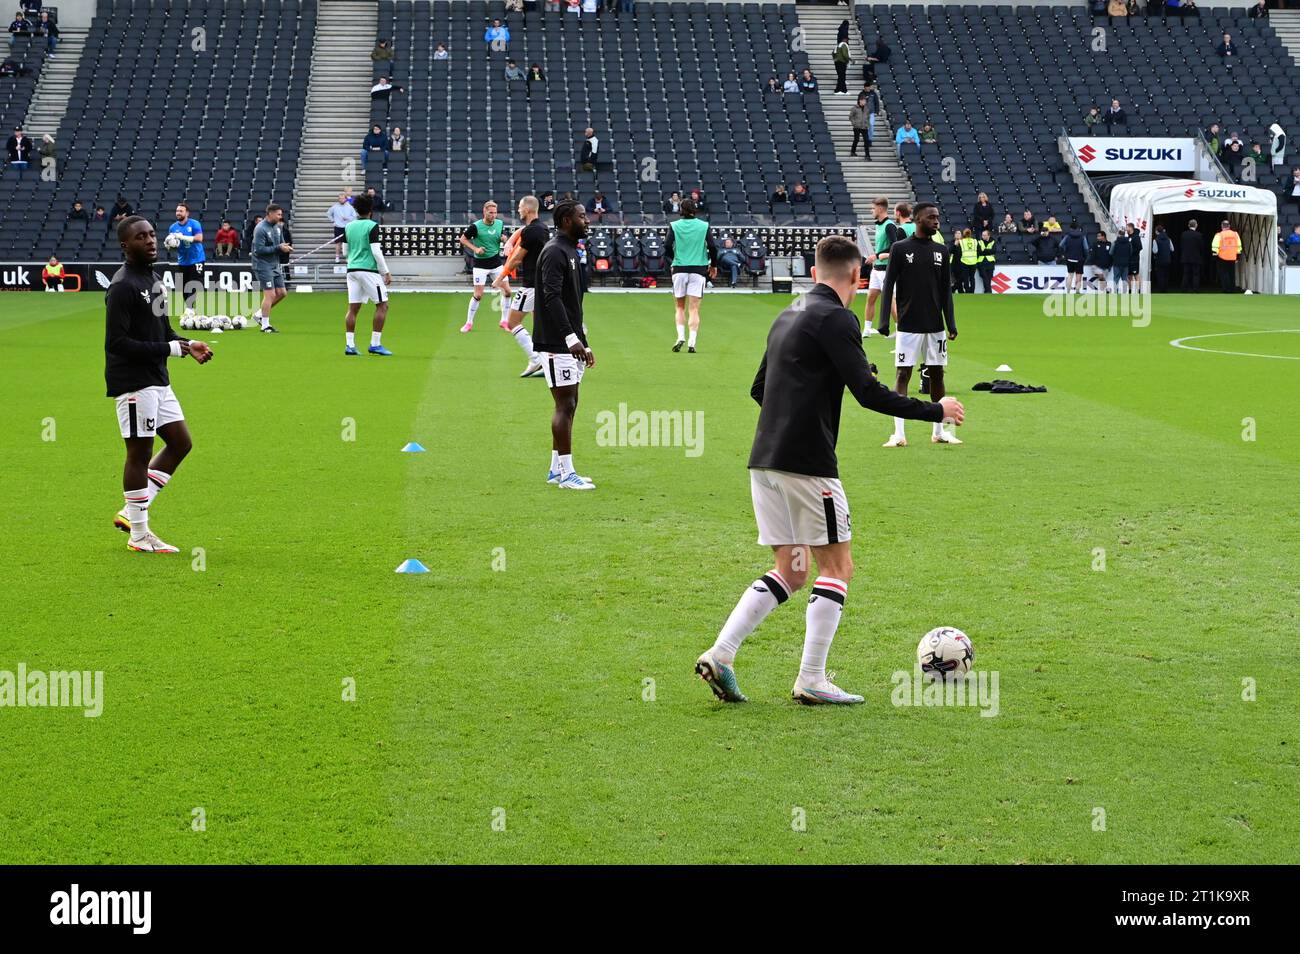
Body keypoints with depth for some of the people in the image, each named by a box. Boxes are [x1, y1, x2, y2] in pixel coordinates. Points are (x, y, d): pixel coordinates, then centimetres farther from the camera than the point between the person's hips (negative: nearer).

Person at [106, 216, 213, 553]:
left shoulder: (153, 280, 14)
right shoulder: (123, 286, -16)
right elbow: (117, 343, -21)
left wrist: (187, 345, 3)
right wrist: (171, 349, -22)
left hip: (157, 380, 10)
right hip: (133, 382, -10)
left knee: (180, 443, 12)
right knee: (140, 453, -3)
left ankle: (131, 513, 18)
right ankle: (139, 534, 7)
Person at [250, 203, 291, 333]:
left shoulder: (277, 227, 8)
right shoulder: (260, 229, -17)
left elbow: (280, 243, 20)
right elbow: (259, 250, -22)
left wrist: (286, 247, -4)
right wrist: (278, 248, -21)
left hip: (275, 265, 8)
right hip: (263, 265, -8)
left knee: (281, 293, 9)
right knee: (270, 294, -8)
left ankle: (259, 314, 23)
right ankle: (265, 326, 0)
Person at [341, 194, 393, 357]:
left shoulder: (349, 226, 9)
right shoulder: (372, 226, -9)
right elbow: (376, 251, -13)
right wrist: (386, 272, -6)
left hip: (352, 270, 6)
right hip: (369, 270, -6)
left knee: (353, 308, 6)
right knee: (382, 305, 1)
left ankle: (350, 345, 1)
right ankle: (375, 344, -4)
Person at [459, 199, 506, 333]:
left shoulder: (500, 224, -2)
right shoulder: (475, 226, -14)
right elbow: (463, 239, -2)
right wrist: (475, 249, -15)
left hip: (496, 263, 4)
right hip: (480, 264, -4)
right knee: (478, 295, -6)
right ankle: (469, 323, 8)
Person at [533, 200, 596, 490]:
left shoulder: (570, 252, 18)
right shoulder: (554, 252, -13)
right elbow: (552, 299, -22)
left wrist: (583, 344, 21)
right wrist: (572, 339, -27)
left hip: (570, 344, 10)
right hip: (557, 343, -10)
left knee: (568, 404, 12)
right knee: (565, 404, -9)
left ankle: (556, 470, 17)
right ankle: (566, 473, -6)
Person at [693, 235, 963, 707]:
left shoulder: (787, 316, 17)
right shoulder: (836, 319, -9)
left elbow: (759, 388, 25)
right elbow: (869, 393, -15)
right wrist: (935, 410, -4)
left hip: (765, 460, 8)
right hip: (807, 463, -8)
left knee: (790, 570, 13)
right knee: (837, 565, 2)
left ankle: (719, 654, 2)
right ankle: (812, 681, 1)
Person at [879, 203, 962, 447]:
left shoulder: (940, 251, 9)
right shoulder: (900, 249, -3)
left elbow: (946, 289, 12)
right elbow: (888, 285, -4)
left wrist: (951, 322, 6)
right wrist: (884, 320, -10)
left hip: (935, 325, 4)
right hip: (908, 325, -4)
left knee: (937, 374, 7)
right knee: (903, 374, -6)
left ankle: (939, 431, 16)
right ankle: (898, 434, -7)